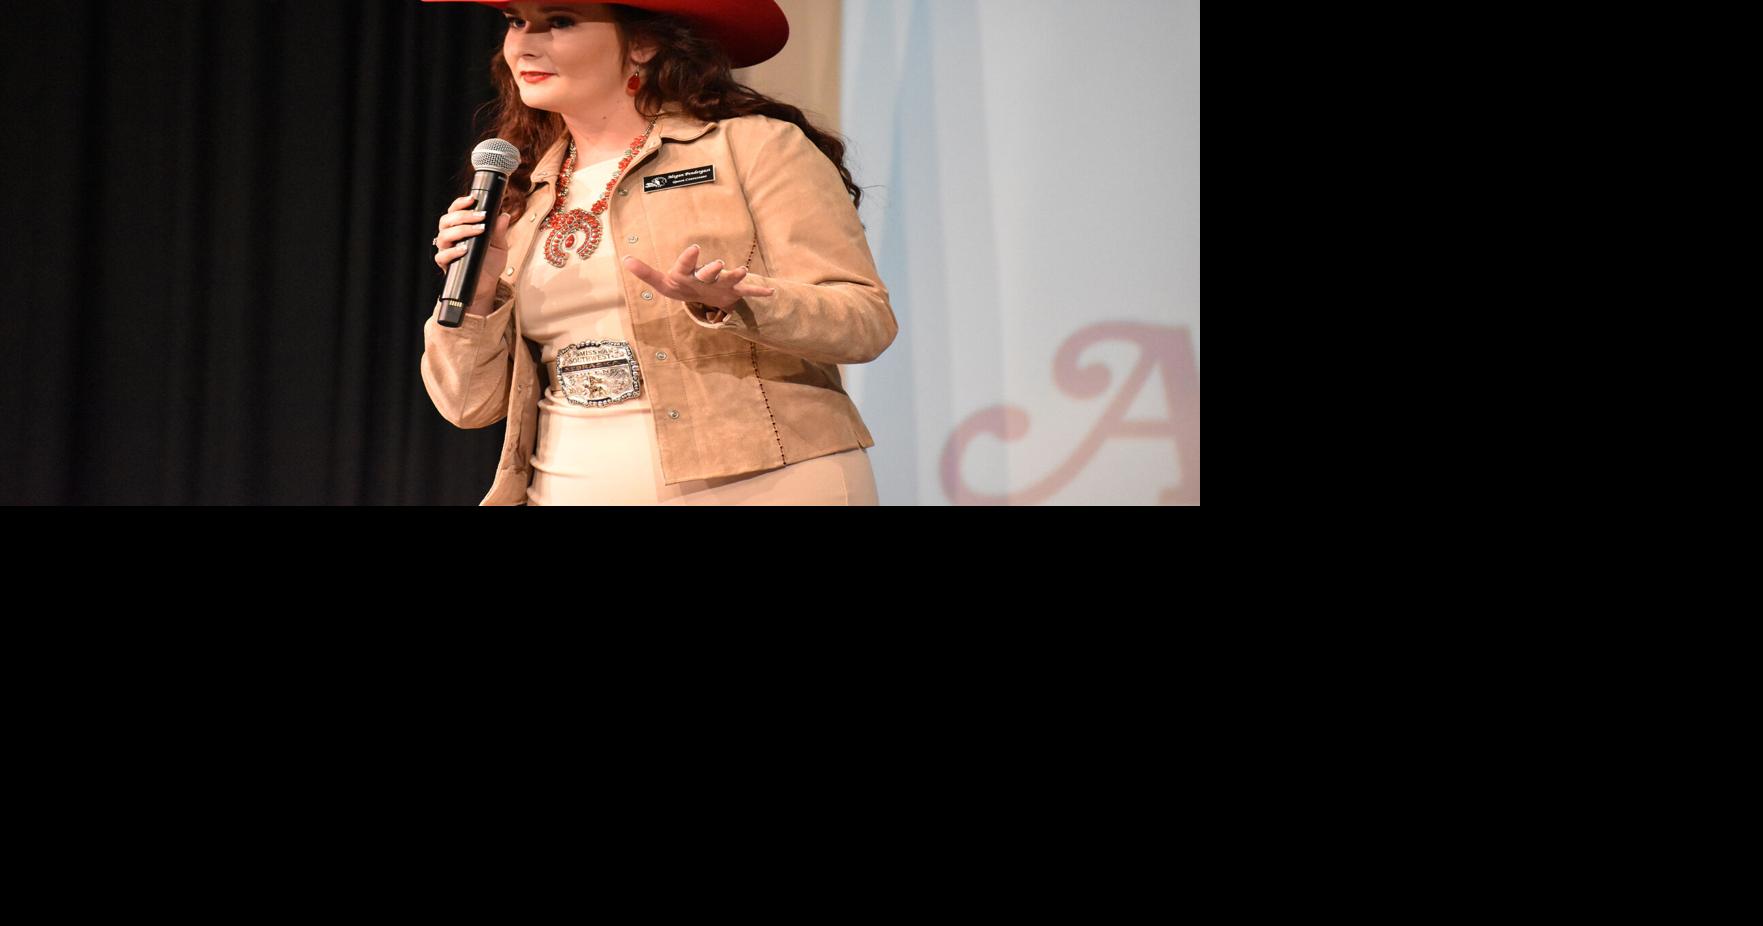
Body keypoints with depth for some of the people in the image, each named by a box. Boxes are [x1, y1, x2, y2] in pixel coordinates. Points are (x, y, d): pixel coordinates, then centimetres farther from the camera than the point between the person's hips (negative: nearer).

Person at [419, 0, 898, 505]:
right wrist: (476, 297, -8)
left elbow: (867, 319, -10)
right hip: (573, 490, 4)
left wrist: (727, 304, -25)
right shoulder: (518, 197, 9)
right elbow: (472, 405, 9)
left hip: (762, 483, -4)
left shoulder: (752, 144, -4)